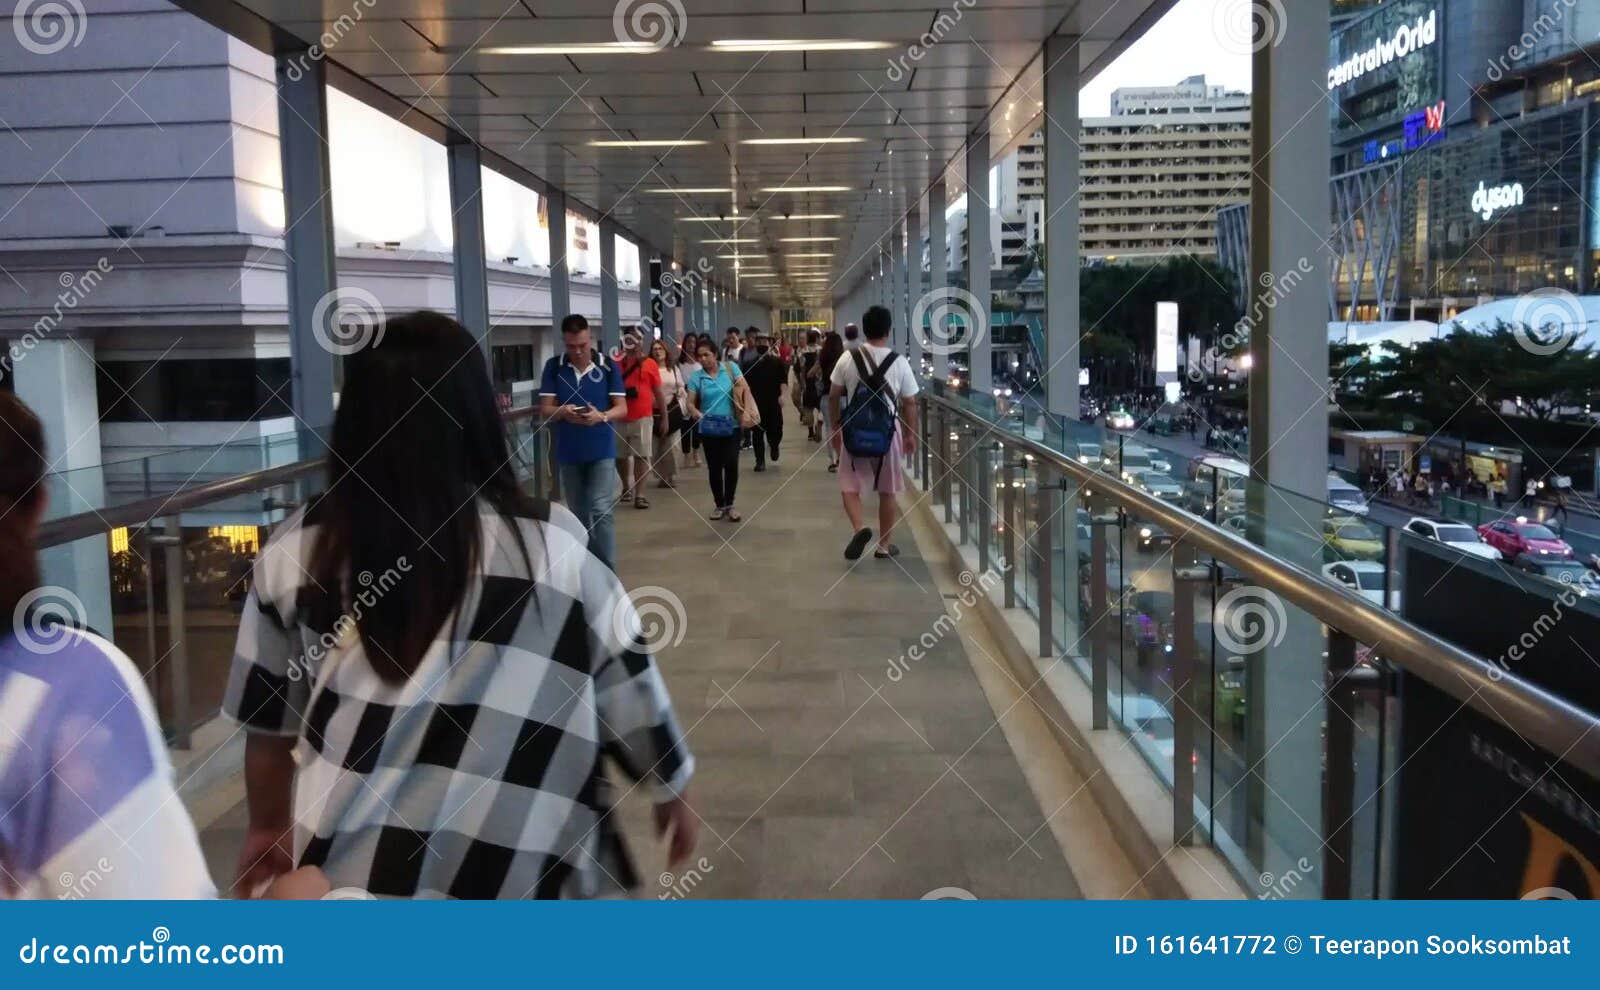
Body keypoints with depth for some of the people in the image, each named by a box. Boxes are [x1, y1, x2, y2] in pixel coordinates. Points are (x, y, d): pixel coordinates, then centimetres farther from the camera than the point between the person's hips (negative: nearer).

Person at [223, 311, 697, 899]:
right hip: (511, 871, -2)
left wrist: (269, 826, 27)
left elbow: (268, 717, 10)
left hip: (344, 862, 3)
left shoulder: (297, 552, -2)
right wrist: (673, 791, 18)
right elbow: (633, 699, 0)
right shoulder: (550, 551, -10)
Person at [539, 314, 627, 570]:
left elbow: (622, 408, -4)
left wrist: (602, 416, -26)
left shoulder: (608, 366, -5)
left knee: (600, 510, -13)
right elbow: (545, 409, -2)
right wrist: (562, 412, -26)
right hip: (568, 453, 3)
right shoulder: (553, 367, -2)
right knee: (579, 514, 13)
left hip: (601, 451, -2)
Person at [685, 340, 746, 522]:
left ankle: (729, 504, 7)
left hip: (731, 425, -1)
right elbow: (690, 402, -1)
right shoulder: (696, 377, 0)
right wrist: (695, 412, -23)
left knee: (731, 464, -10)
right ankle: (719, 505, 21)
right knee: (714, 467, 6)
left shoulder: (730, 367, 0)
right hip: (709, 428, 1)